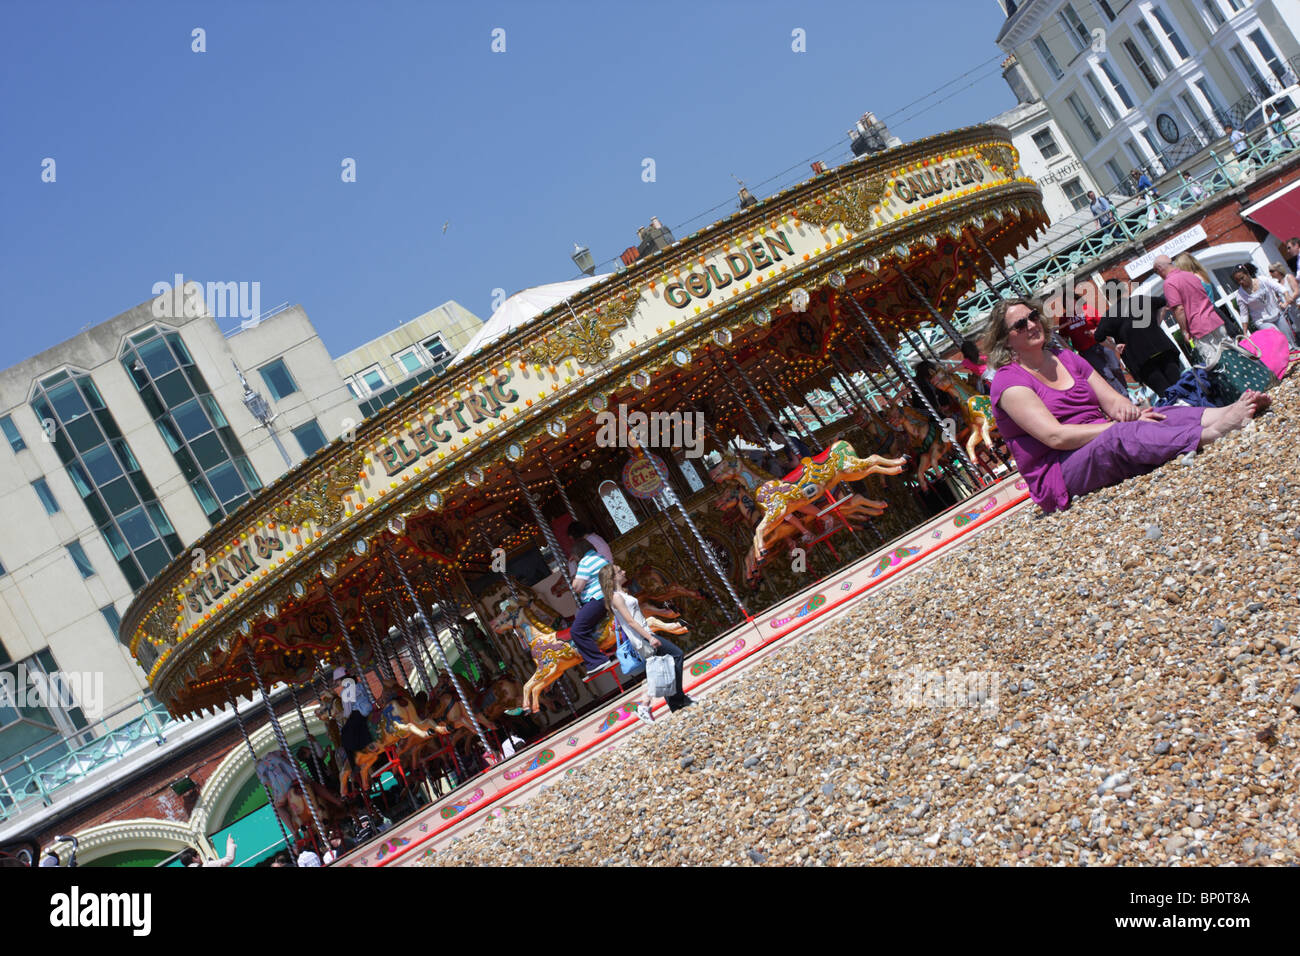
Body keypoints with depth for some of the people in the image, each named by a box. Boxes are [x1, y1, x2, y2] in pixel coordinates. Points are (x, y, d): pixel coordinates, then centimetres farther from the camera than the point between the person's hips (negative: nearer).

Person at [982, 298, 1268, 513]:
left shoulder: (1065, 358, 17)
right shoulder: (1008, 382, -8)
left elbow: (1112, 399, 11)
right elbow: (1055, 436, -18)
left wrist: (1127, 410, -15)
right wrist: (1119, 426, -21)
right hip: (1058, 473, -7)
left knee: (1159, 415, -18)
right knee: (1121, 435, -35)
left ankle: (1229, 412, -40)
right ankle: (1212, 434, -49)